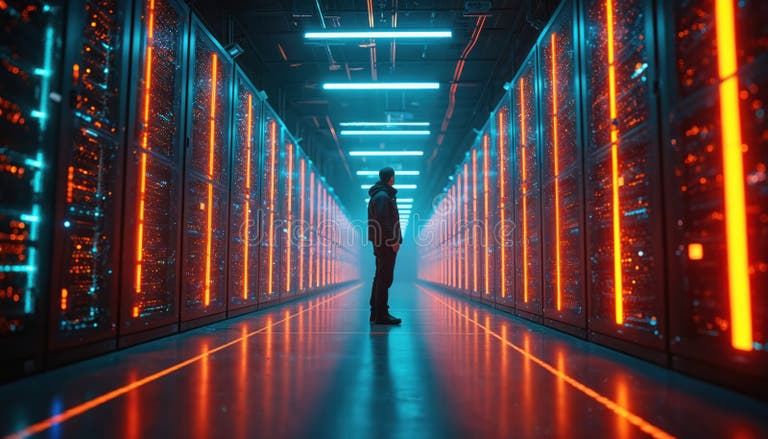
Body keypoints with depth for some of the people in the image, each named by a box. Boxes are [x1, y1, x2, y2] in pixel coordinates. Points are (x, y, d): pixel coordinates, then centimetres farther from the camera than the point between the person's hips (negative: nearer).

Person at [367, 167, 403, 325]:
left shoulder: (379, 195, 20)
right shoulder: (383, 196, -13)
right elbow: (383, 221, -22)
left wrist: (395, 239, 17)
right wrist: (394, 240, -20)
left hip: (381, 242, 11)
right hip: (386, 243, -11)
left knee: (380, 277, 13)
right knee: (385, 278, -8)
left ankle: (376, 312, 19)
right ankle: (381, 314, -5)